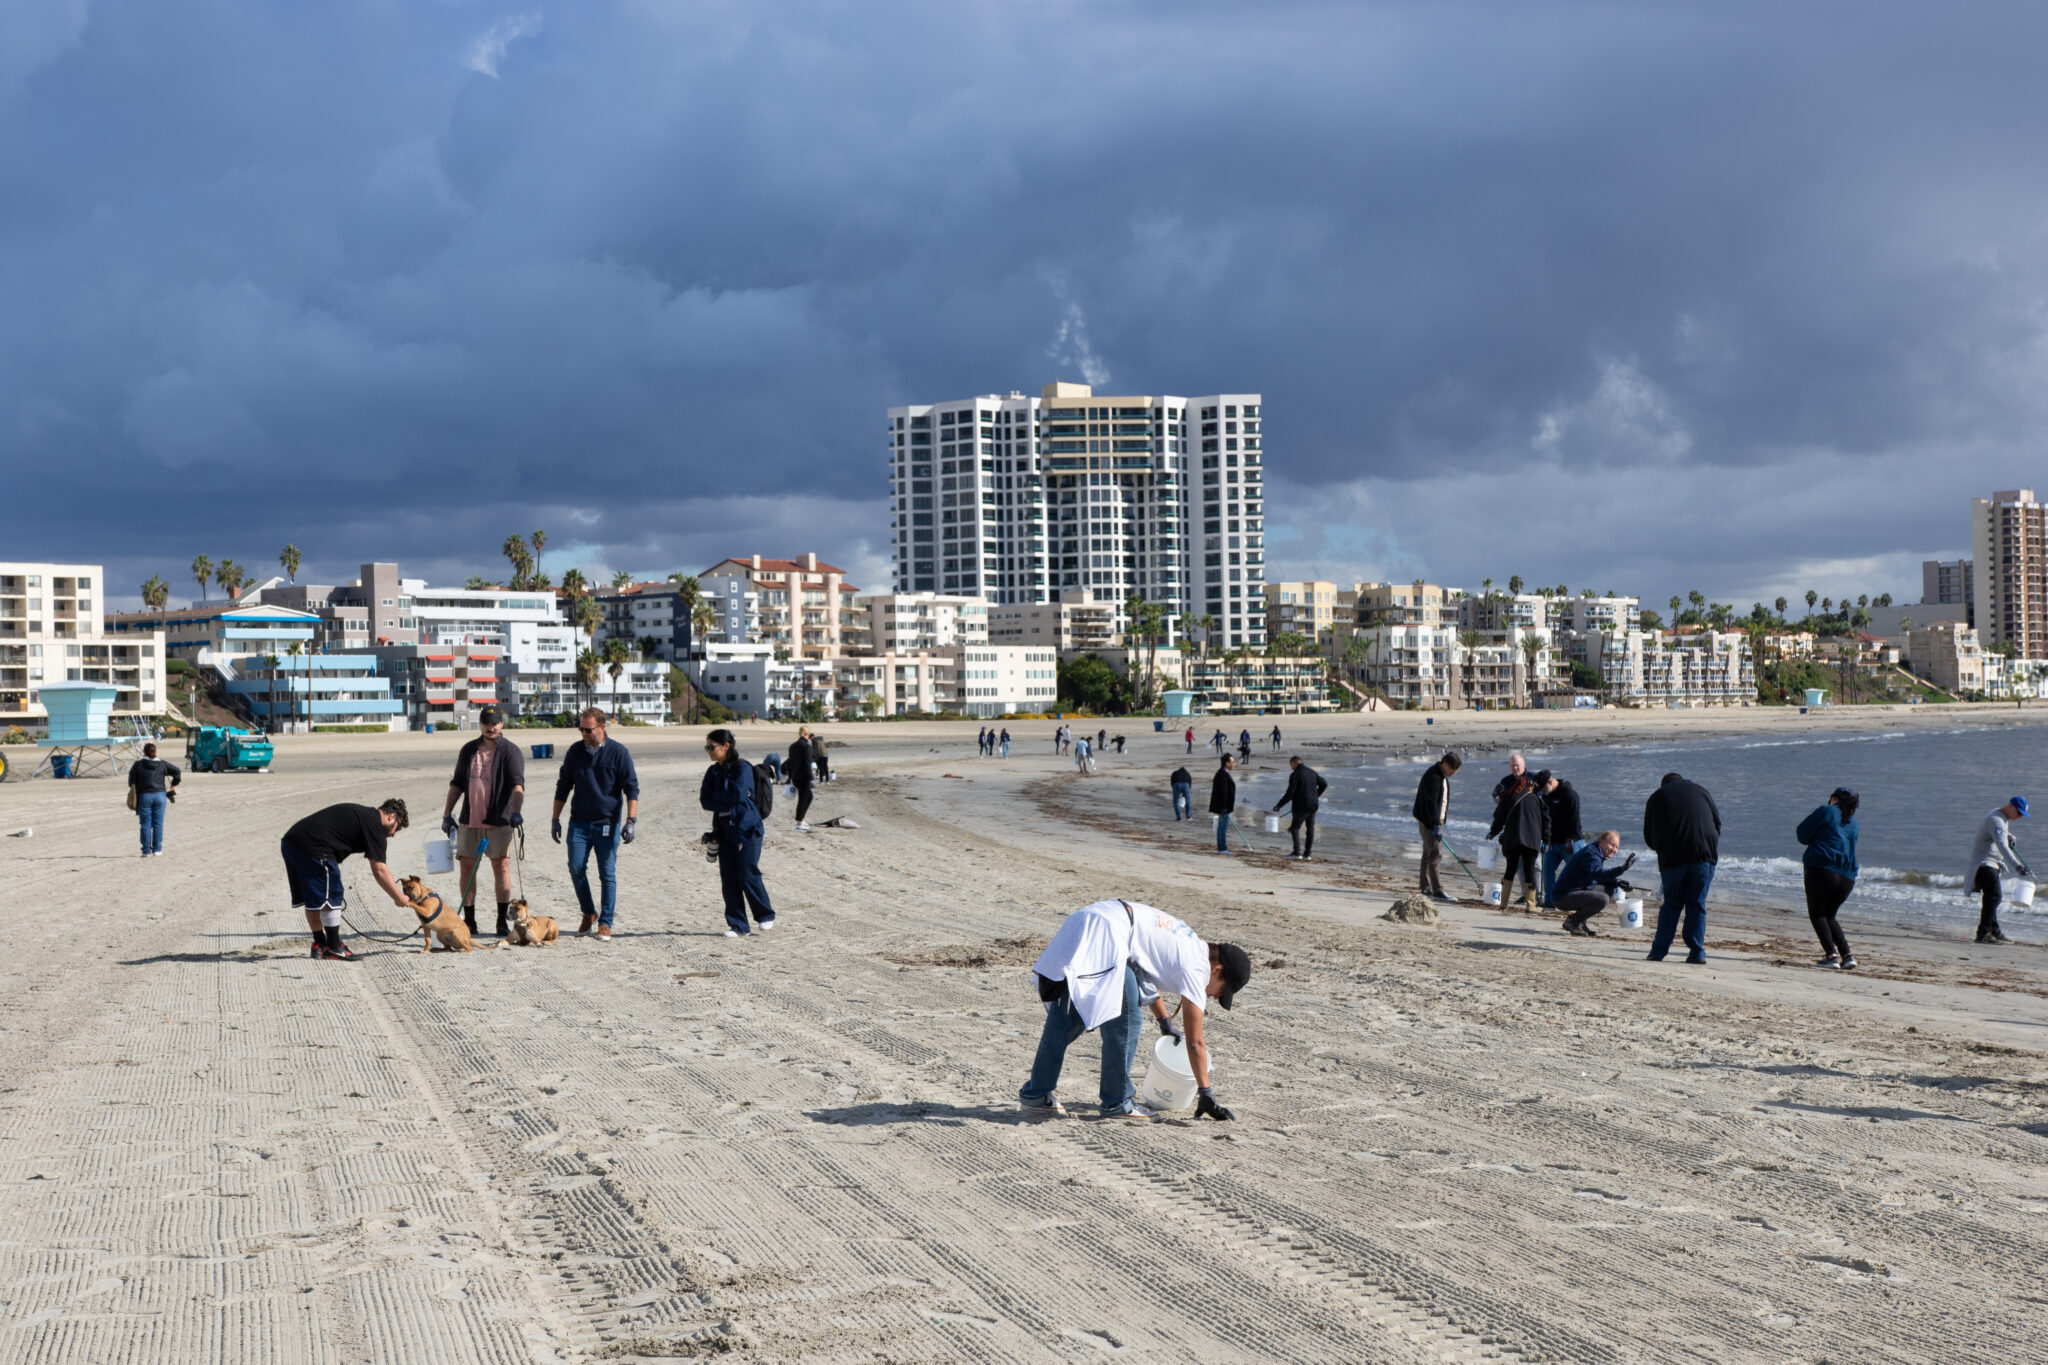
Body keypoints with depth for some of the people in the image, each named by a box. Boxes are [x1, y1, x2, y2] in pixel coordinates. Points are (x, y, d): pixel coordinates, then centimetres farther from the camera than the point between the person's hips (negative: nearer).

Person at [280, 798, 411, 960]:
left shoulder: (360, 813, 25)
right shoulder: (374, 825, -2)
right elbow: (379, 871, -5)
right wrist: (399, 898, 3)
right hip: (312, 848, -10)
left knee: (312, 899, 18)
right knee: (331, 897, 1)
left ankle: (320, 944, 27)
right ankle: (334, 948, 6)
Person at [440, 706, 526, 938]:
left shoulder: (510, 751, -3)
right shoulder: (468, 750, 12)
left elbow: (517, 785, -15)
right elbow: (456, 784, 18)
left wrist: (515, 811, -30)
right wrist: (447, 814, 13)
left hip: (499, 821, -4)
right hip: (469, 821, 4)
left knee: (501, 866, -5)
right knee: (467, 866, 4)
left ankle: (502, 922, 1)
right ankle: (469, 921, 12)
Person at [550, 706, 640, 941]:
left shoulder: (618, 752, -3)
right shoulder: (575, 751, 7)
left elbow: (632, 788, -3)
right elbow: (563, 786, 16)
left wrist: (631, 821, -12)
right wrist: (555, 819, 12)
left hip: (608, 823, -3)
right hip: (579, 822, 3)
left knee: (607, 874, -1)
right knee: (576, 868, -4)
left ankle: (605, 923, 7)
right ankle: (588, 913, 17)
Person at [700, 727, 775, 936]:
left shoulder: (743, 769, -10)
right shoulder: (713, 772, 10)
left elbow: (737, 796, -20)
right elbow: (705, 801, 1)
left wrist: (715, 795, -6)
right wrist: (726, 802, -12)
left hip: (747, 829, -6)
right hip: (724, 831, 6)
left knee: (747, 875, -6)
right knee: (729, 879, 2)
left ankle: (766, 916, 14)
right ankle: (738, 926, 8)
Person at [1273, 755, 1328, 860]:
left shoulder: (1295, 775, -13)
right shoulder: (1312, 772, 8)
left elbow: (1290, 793, -17)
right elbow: (1324, 784, 17)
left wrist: (1279, 805, -9)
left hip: (1301, 806, -6)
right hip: (1314, 805, 6)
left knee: (1295, 827, 2)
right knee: (1310, 828, 14)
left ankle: (1297, 852, -10)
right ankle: (1308, 853, 16)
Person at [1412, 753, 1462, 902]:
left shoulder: (1442, 776, 12)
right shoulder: (1432, 777, -20)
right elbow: (1430, 803, -25)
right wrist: (1436, 825, -28)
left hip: (1436, 819, 10)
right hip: (1428, 821, -10)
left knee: (1428, 854, 13)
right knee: (1435, 854, -14)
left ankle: (1426, 889, 18)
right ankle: (1437, 890, -17)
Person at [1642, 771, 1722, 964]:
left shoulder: (1656, 798, 16)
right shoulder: (1700, 791, 18)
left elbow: (1649, 836, 15)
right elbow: (1717, 823, 17)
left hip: (1672, 858, 0)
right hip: (1704, 854, 0)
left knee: (1671, 904, 10)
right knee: (1697, 904, 6)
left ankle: (1658, 951, 6)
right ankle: (1697, 953, 1)